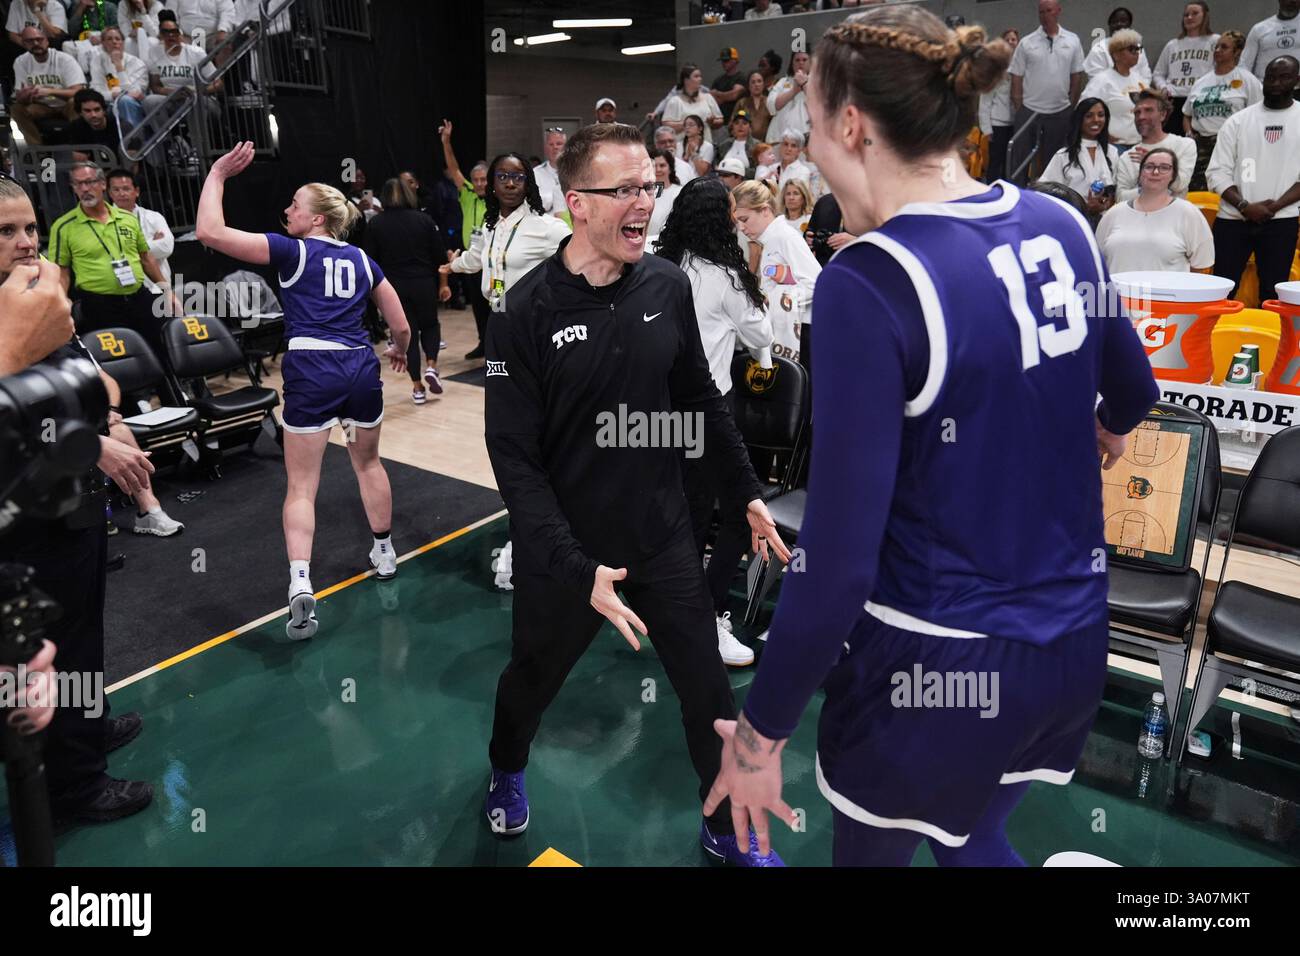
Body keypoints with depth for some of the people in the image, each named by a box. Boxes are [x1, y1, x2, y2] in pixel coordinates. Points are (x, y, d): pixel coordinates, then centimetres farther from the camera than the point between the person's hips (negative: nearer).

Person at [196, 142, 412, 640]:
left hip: (312, 371, -4)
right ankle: (385, 553, 38)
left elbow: (210, 232, -6)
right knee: (368, 463, 25)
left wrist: (217, 174, 6)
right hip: (362, 367, 4)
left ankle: (301, 585, -12)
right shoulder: (362, 260, 14)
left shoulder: (292, 251, 2)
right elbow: (402, 326, 15)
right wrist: (398, 351, 37)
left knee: (301, 487, 2)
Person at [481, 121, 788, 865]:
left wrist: (747, 492, 9)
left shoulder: (669, 285, -6)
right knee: (533, 680, 21)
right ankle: (508, 772, 55)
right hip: (565, 550, -2)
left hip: (664, 535, 3)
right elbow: (515, 457, -16)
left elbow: (701, 400, 7)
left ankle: (727, 828, 37)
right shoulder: (527, 311, -17)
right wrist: (577, 566, -21)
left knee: (709, 687, 11)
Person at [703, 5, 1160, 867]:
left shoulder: (870, 281, -22)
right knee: (970, 840, 31)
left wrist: (763, 729, -10)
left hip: (938, 658, -6)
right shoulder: (1062, 226, -1)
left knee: (873, 851, 23)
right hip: (1073, 637, 6)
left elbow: (839, 560, -23)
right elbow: (1132, 390, 17)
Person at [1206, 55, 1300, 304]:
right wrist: (1245, 206, -11)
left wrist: (1275, 206, -13)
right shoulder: (1238, 120, 7)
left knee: (1272, 293, 3)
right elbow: (1217, 172, 1)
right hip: (1232, 219, 0)